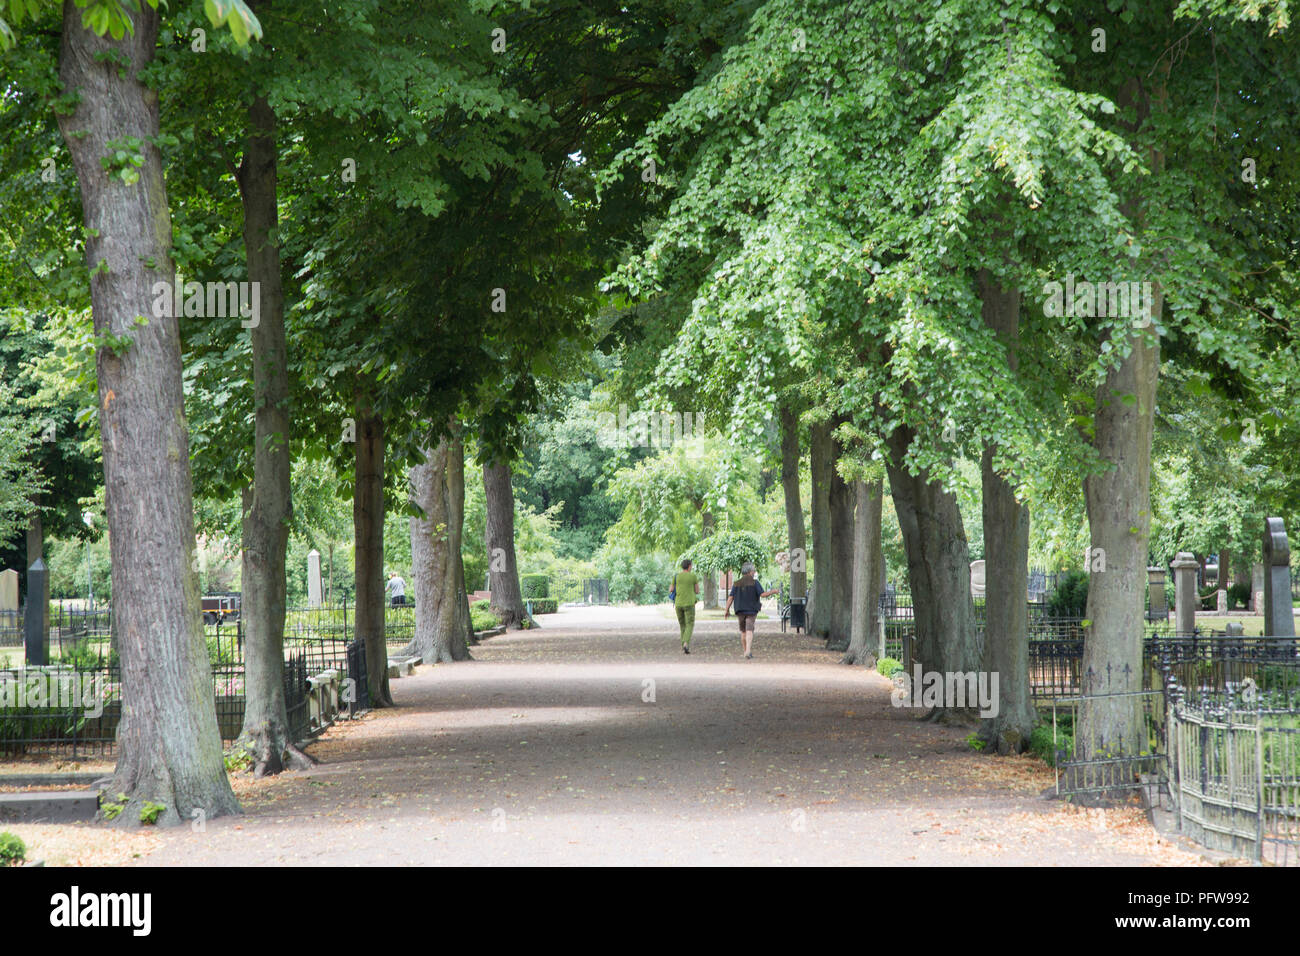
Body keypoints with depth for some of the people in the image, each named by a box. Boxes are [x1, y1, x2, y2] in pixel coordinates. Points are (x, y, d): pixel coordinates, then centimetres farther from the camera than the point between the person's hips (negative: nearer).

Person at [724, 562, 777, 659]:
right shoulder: (754, 582, -7)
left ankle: (745, 651, 25)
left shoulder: (737, 584, 3)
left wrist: (727, 610, 2)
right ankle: (748, 652, -26)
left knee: (743, 631, 18)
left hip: (740, 611, 3)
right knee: (749, 631, -9)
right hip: (751, 611, -3)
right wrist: (772, 592, 5)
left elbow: (730, 597, -3)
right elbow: (763, 594, -12)